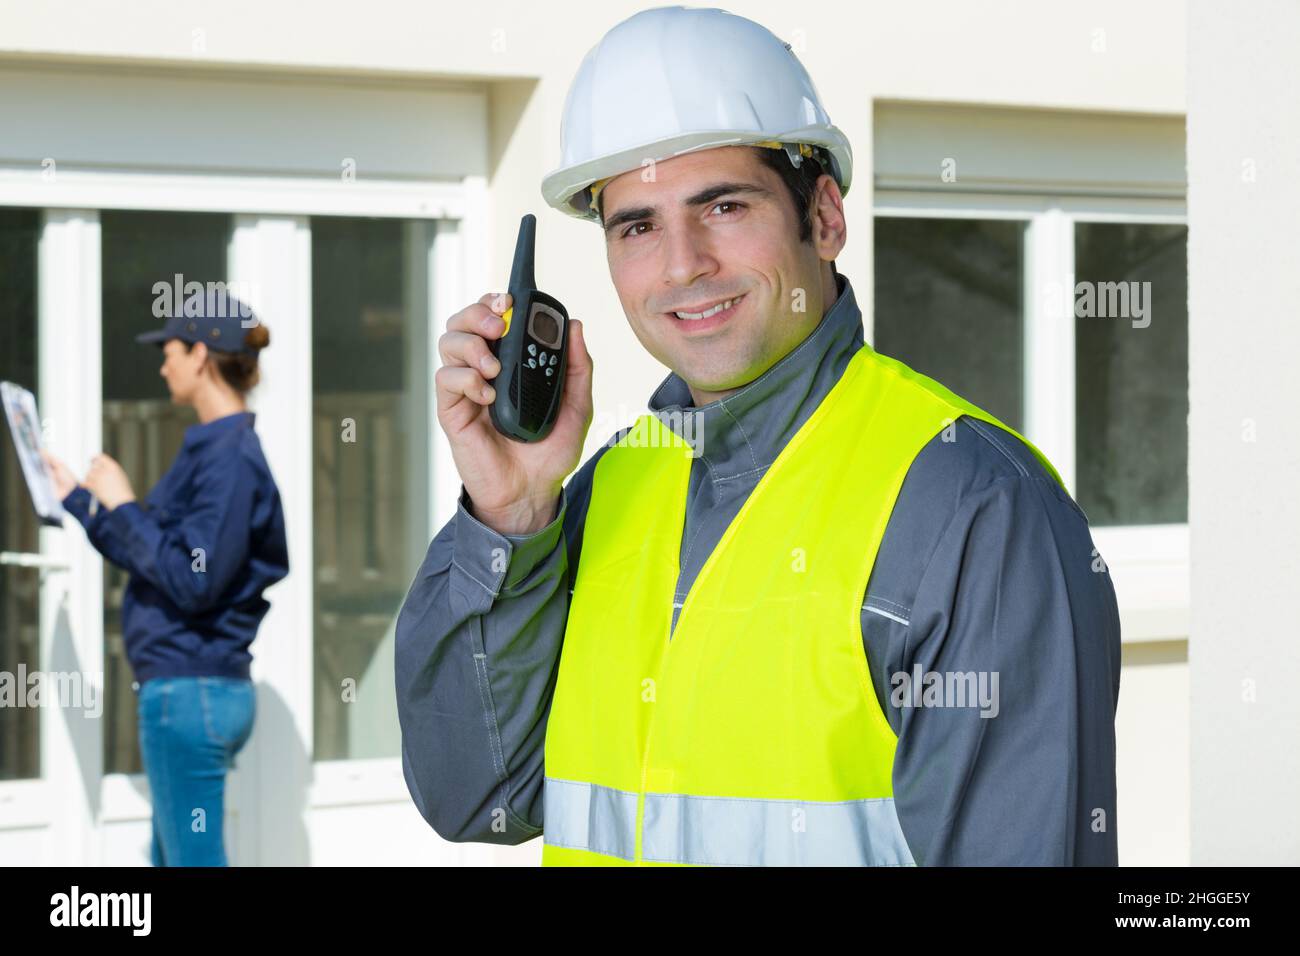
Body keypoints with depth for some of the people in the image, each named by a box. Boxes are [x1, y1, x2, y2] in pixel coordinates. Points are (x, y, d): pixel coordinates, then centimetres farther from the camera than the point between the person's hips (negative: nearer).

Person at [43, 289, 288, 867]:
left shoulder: (229, 456, -16)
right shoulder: (214, 447, 15)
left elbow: (192, 581, -22)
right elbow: (150, 558, 23)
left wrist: (122, 505, -14)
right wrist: (77, 498, 28)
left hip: (191, 689, -11)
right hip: (181, 686, 11)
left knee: (196, 863, -7)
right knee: (173, 861, 17)